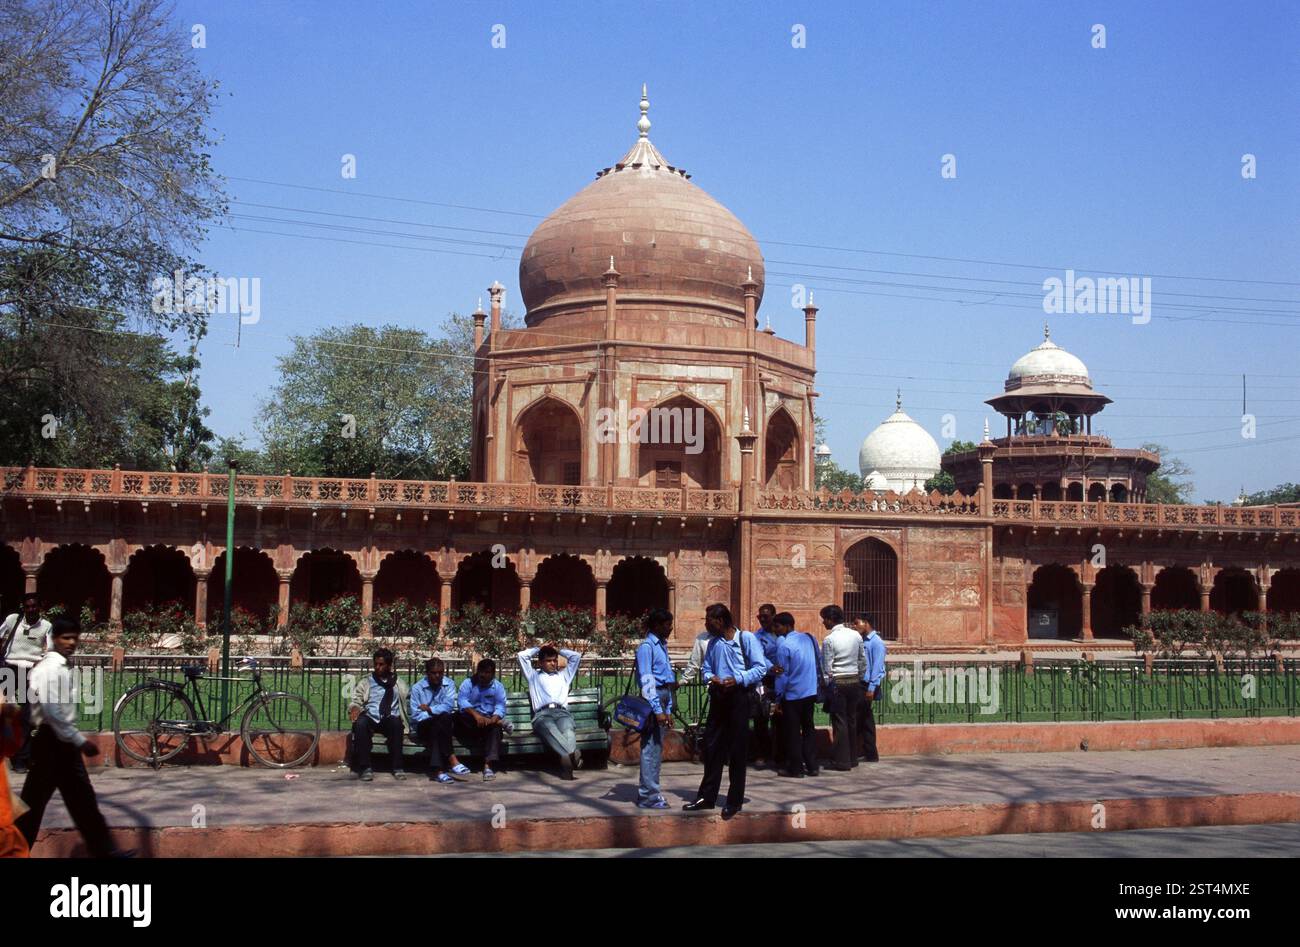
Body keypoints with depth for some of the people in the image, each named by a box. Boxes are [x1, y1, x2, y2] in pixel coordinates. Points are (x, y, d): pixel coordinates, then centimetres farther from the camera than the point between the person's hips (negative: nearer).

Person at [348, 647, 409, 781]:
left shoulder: (398, 683, 21)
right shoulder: (366, 682, 18)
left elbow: (405, 702, 15)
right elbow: (356, 700, 9)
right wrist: (355, 707, -15)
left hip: (390, 720, 0)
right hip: (370, 718, 0)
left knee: (396, 723, -36)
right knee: (360, 723, -36)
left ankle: (396, 767, -28)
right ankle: (364, 767, -30)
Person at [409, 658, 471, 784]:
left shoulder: (449, 684, 4)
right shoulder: (417, 688, -1)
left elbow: (449, 706, -11)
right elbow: (416, 715, -9)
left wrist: (429, 710, -16)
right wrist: (436, 713, -20)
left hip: (443, 726, 1)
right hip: (424, 726, -1)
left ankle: (437, 769, -40)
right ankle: (452, 761, -40)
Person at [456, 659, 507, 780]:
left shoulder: (498, 686, 7)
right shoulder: (468, 683, 3)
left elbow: (500, 706, -9)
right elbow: (462, 701, -16)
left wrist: (493, 719, -32)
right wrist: (475, 714, -35)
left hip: (489, 719, 0)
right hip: (470, 721, 0)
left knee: (495, 727, -33)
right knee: (459, 716, -33)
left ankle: (488, 765, -42)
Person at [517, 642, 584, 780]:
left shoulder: (564, 675, 39)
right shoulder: (533, 676, 35)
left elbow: (576, 656, 38)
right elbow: (522, 655, 29)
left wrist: (558, 650, 44)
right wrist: (539, 649, 40)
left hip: (562, 713, 2)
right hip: (542, 714, -2)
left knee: (568, 730, -38)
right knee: (550, 729, -42)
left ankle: (567, 761, -66)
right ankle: (573, 754, -68)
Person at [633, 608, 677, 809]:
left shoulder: (662, 645, 16)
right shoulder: (647, 646, -11)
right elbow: (647, 680, -16)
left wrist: (668, 710, 19)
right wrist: (657, 709, -19)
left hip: (663, 698, 9)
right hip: (652, 699, -9)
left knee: (657, 748, 11)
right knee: (651, 747, -8)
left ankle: (648, 793, 17)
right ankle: (648, 795, -5)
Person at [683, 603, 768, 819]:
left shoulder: (746, 639, -9)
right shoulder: (713, 642, 10)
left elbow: (761, 667, -11)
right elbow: (706, 668, 17)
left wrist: (738, 679, -20)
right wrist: (710, 678, -6)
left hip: (738, 697, -6)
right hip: (718, 697, 6)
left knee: (737, 750, 2)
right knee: (712, 746, 8)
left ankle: (735, 801, 11)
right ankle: (707, 796, 18)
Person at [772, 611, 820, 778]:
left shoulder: (784, 646, -15)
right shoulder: (809, 638, 3)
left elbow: (783, 675, -12)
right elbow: (819, 662, 9)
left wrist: (778, 698, -5)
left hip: (793, 694, -6)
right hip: (811, 691, 6)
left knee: (793, 732, 4)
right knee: (809, 728, 15)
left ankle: (795, 768, 9)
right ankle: (812, 766, 18)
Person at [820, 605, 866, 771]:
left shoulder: (829, 640, -13)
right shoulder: (856, 635, 3)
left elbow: (827, 667, -9)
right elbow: (863, 661, 9)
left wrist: (827, 685, 3)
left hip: (838, 683, -6)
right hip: (855, 681, 6)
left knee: (839, 721, 0)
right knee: (852, 720, 13)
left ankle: (843, 761, 1)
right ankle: (853, 758, 19)